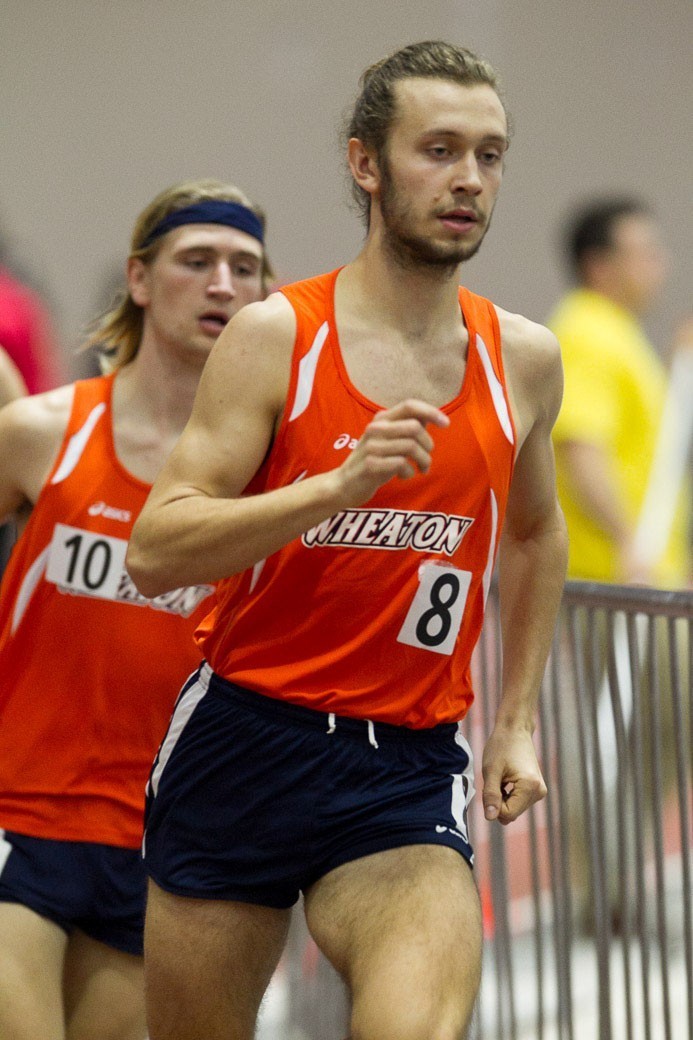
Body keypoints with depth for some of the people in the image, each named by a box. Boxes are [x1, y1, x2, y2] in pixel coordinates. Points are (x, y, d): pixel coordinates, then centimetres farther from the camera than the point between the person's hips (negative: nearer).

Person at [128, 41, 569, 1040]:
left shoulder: (523, 359, 5)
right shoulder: (276, 337, -6)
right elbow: (154, 553, -15)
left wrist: (517, 720, 20)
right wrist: (342, 484, -25)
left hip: (408, 768, 1)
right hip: (242, 741, -1)